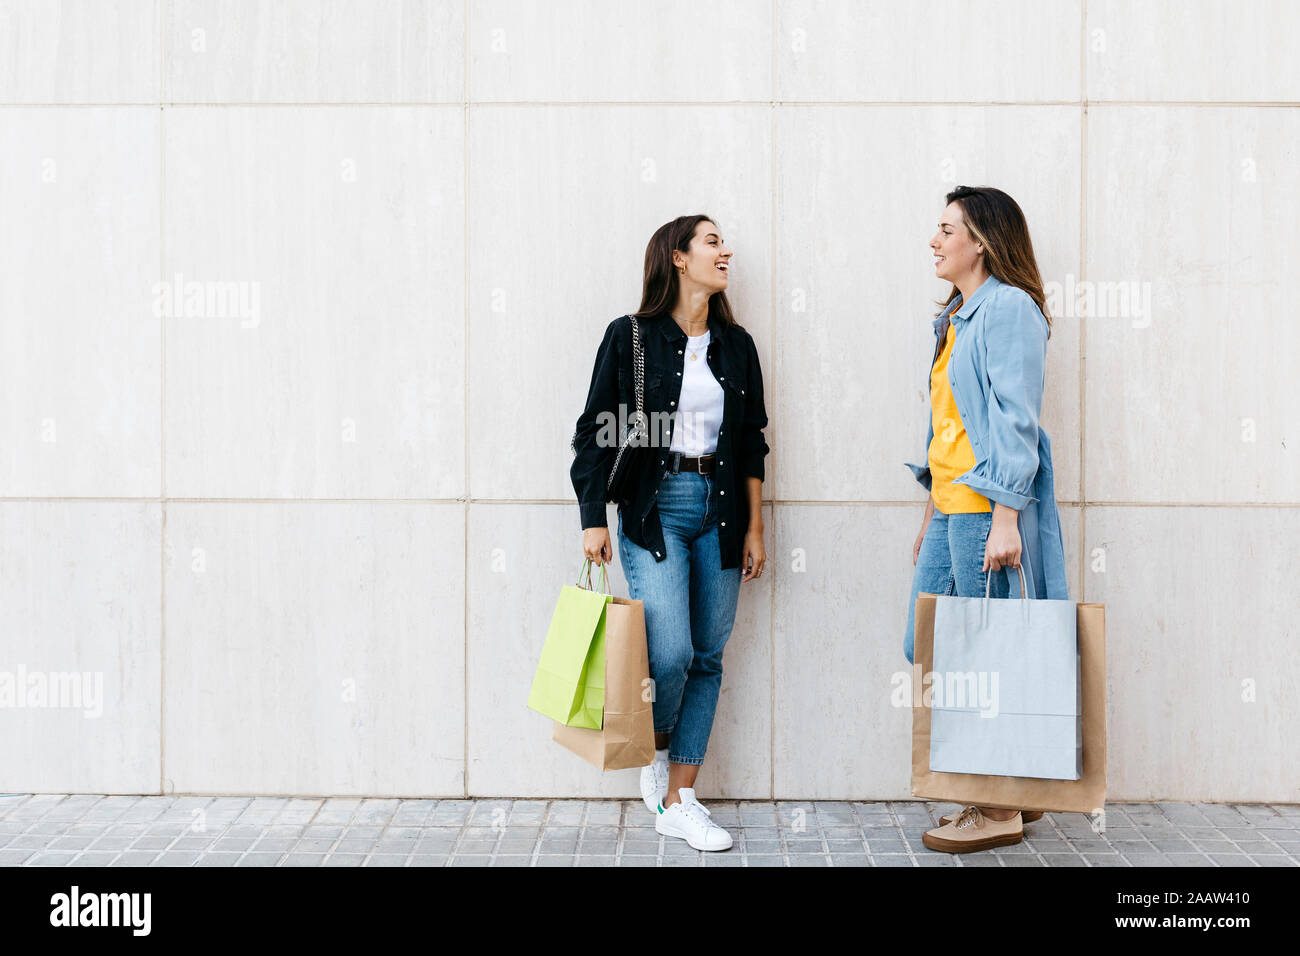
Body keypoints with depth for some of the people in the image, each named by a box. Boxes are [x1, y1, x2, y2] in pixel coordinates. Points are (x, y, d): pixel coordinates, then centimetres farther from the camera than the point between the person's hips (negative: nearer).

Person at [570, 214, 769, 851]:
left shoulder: (736, 345, 11)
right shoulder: (630, 337, -1)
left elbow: (752, 443, 14)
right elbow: (596, 431, 0)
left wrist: (755, 528, 10)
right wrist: (593, 518, -6)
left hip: (719, 512, 5)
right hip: (653, 510, -4)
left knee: (707, 656, 3)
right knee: (670, 652, -15)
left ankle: (678, 802, 13)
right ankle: (654, 751, 17)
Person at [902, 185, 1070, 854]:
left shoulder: (1009, 308, -8)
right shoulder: (957, 318, 19)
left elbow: (1015, 420, -16)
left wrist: (1005, 518, -21)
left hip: (986, 506, -10)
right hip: (950, 506, 10)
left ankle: (1003, 810, 10)